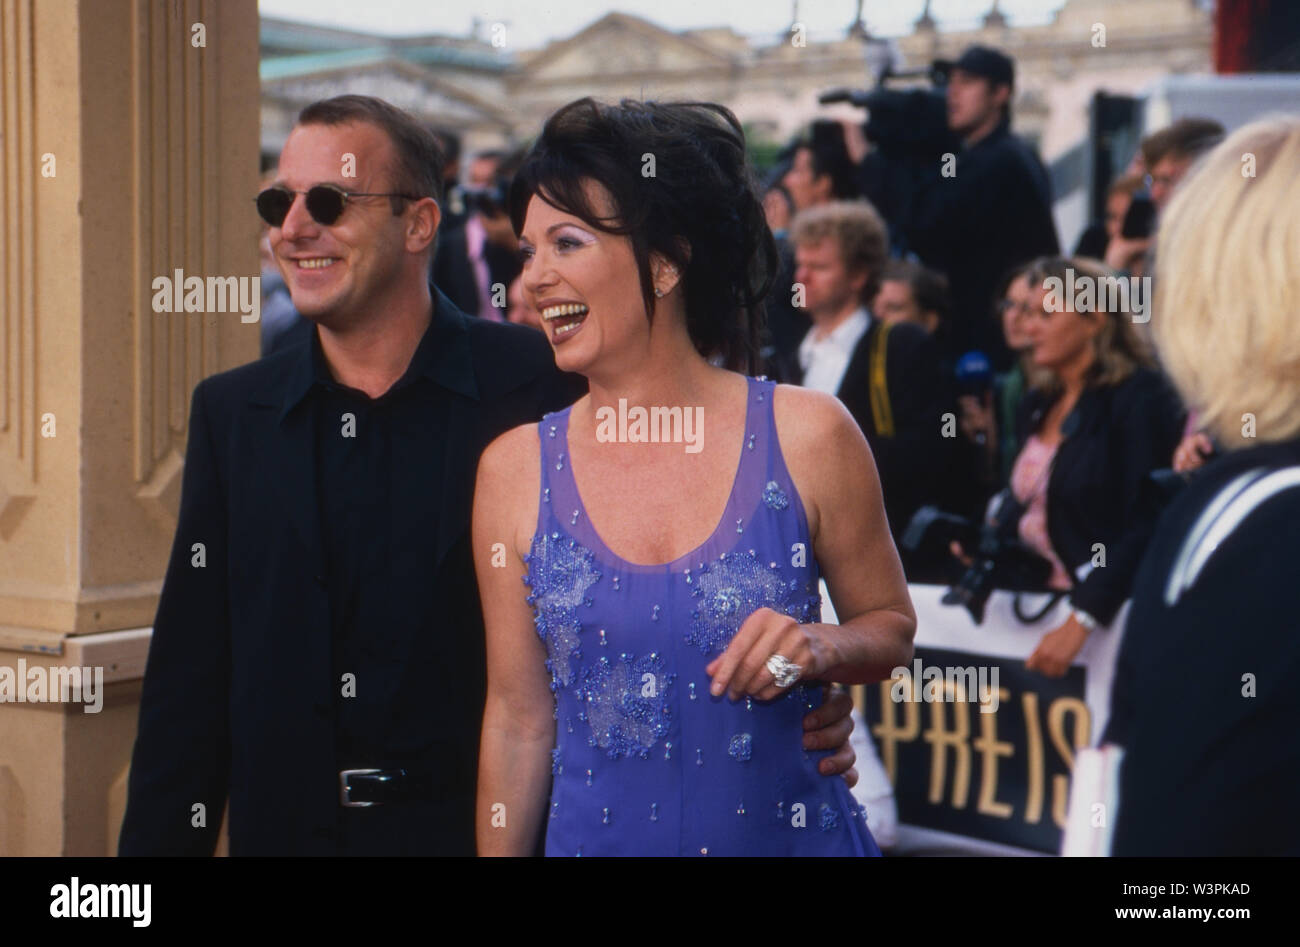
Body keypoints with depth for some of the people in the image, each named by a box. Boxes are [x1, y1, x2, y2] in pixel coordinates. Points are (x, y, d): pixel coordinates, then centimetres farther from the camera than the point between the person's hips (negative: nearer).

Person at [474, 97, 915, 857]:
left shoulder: (806, 437, -8)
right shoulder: (515, 469, -4)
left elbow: (890, 623, 3)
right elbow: (520, 717, 1)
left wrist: (820, 649, -16)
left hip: (792, 832, -1)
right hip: (593, 837, 1)